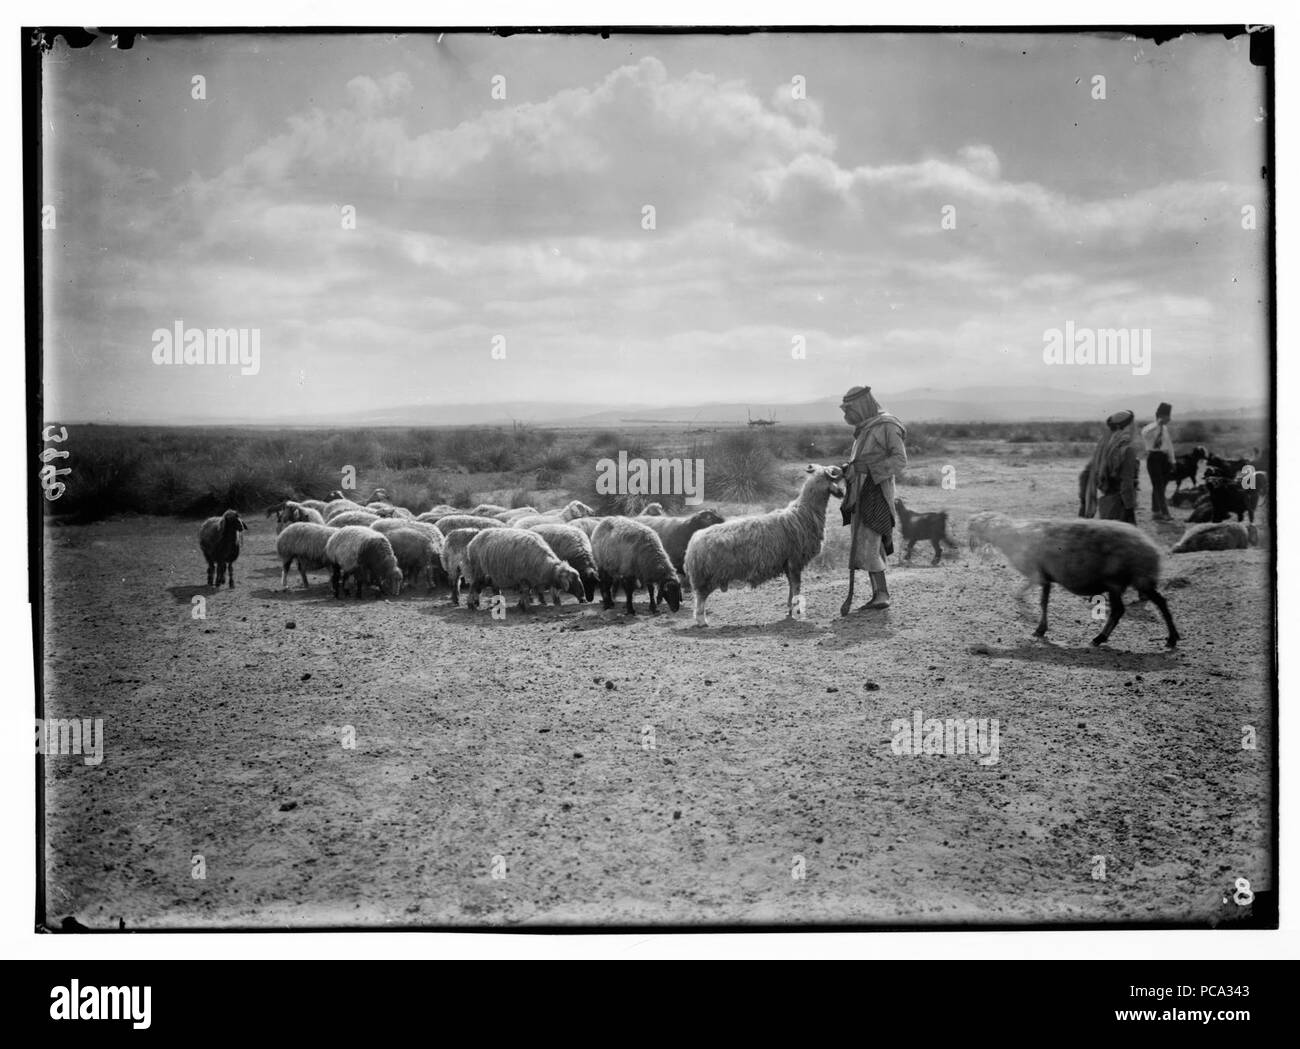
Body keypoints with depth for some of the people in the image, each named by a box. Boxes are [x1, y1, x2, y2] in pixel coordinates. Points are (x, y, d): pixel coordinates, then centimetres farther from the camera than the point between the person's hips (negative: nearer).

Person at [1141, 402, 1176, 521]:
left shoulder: (1165, 429, 13)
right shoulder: (1151, 428, -10)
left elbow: (1169, 445, 19)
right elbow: (1144, 433, -35)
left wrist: (1172, 461, 15)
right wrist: (1158, 424, -30)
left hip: (1164, 458, 8)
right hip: (1154, 458, -8)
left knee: (1160, 486, 12)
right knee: (1158, 487, -9)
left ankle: (1155, 511, 22)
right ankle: (1164, 513, -13)